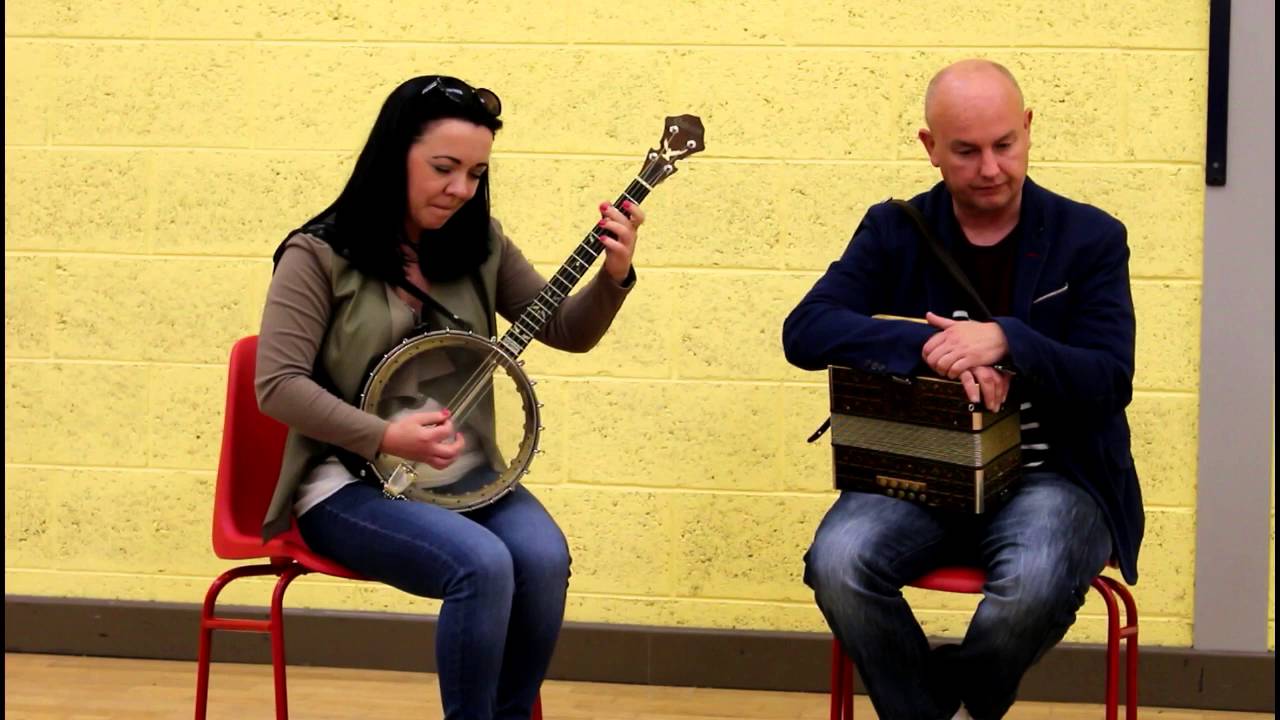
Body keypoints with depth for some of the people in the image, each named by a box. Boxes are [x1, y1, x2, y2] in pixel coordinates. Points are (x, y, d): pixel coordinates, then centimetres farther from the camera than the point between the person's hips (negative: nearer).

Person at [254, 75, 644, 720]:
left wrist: (614, 275, -10)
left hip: (460, 471, 5)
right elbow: (278, 384, -15)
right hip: (352, 480, -5)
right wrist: (387, 438, -25)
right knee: (483, 563, -31)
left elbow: (566, 331, 10)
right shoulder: (321, 255, -9)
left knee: (544, 557, -25)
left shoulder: (477, 244, 6)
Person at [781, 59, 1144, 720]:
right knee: (839, 561, -30)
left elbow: (1110, 381, -7)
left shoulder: (1090, 239, 1)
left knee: (1036, 580, -35)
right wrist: (927, 346, -24)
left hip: (1050, 476, -1)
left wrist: (1007, 342, -25)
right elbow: (804, 331, -7)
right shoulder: (892, 232, 6)